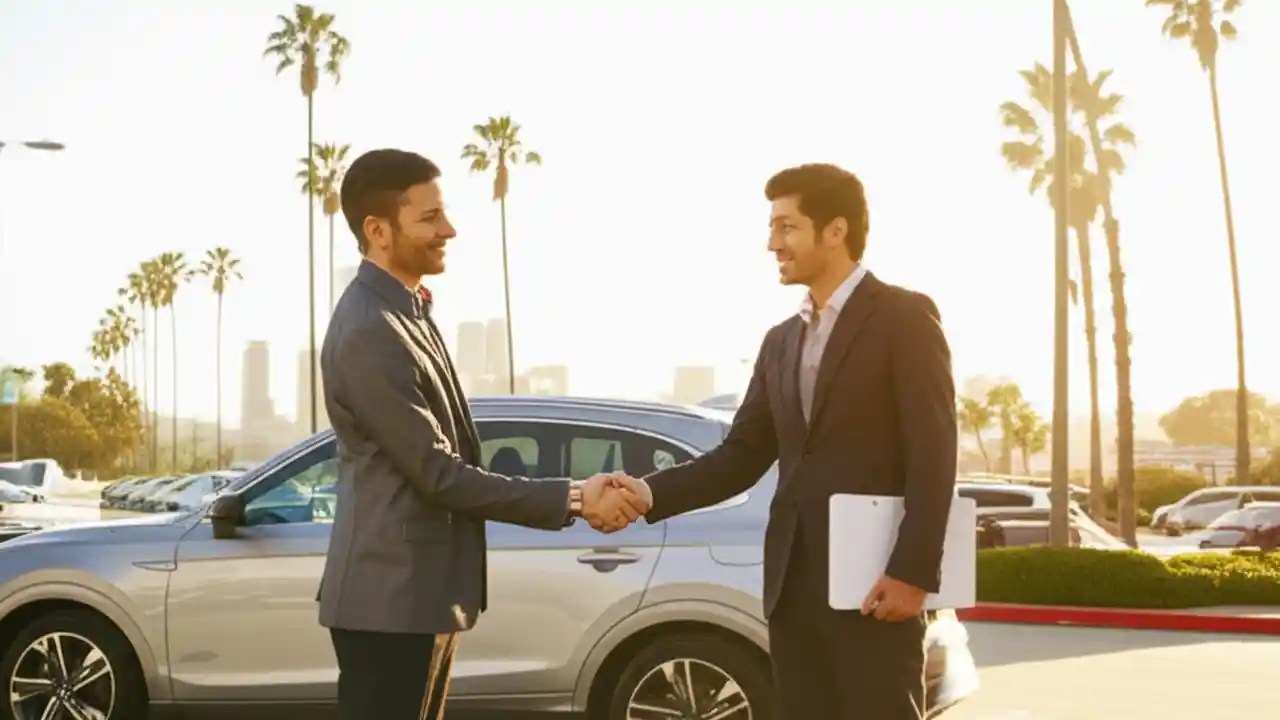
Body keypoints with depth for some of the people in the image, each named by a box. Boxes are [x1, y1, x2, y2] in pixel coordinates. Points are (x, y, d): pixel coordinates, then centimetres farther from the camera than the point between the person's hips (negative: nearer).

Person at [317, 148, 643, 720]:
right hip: (392, 597, -10)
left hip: (412, 592, 10)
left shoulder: (404, 310, 12)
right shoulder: (368, 333, -20)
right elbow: (438, 474, -20)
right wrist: (572, 499, -16)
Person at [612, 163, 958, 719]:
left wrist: (912, 571, -17)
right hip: (793, 583, 7)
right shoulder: (781, 341, 18)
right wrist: (652, 493, -3)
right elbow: (742, 455, 12)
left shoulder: (904, 317, -3)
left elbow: (933, 454, -10)